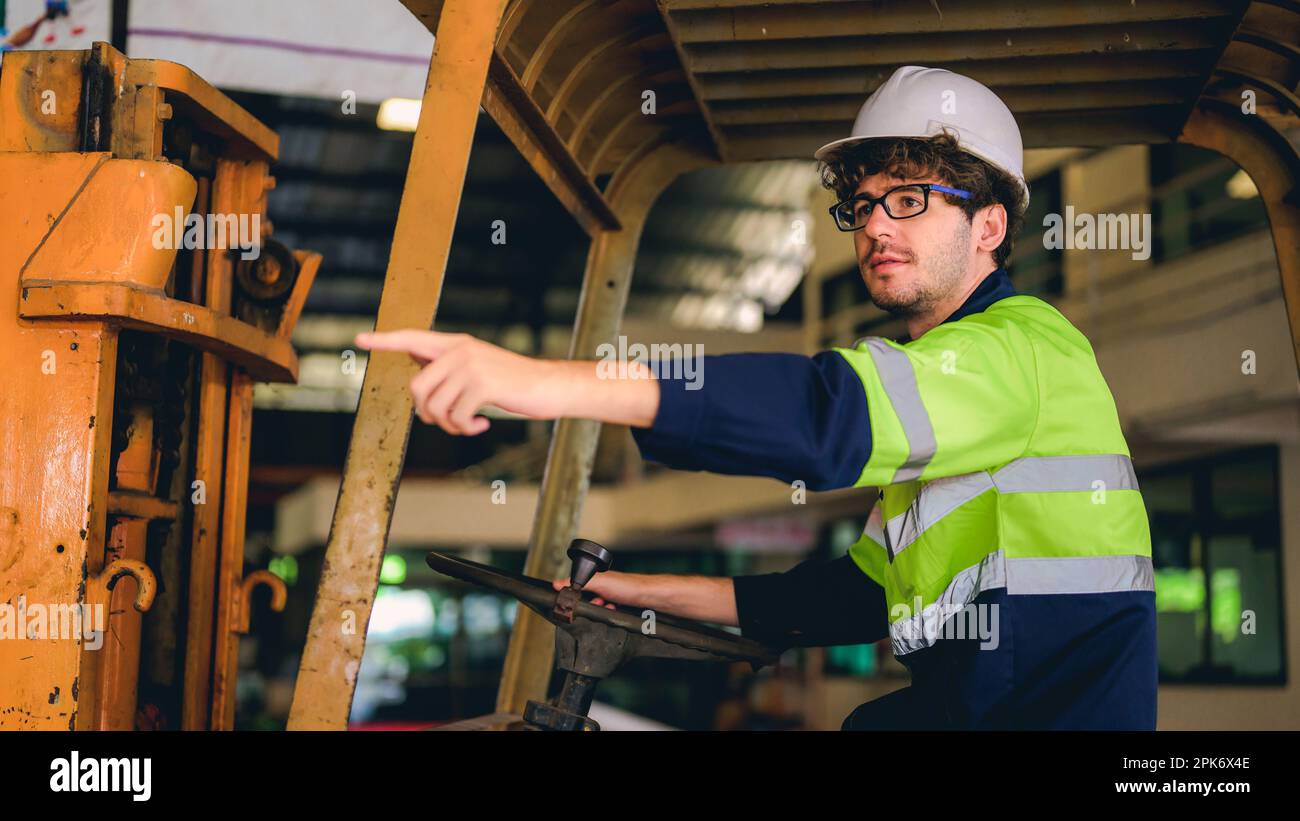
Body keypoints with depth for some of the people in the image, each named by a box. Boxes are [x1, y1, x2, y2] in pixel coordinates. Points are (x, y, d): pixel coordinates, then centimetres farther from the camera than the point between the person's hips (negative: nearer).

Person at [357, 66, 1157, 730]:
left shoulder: (1030, 344, -10)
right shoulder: (931, 384, 20)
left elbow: (844, 411, -30)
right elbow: (864, 592, 20)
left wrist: (548, 381, -38)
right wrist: (645, 593, 16)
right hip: (954, 704, 8)